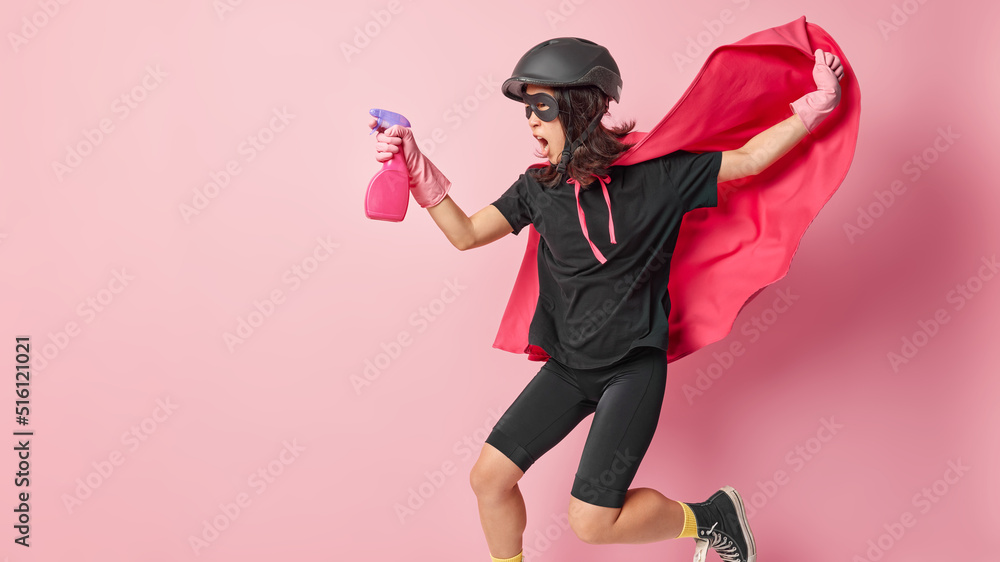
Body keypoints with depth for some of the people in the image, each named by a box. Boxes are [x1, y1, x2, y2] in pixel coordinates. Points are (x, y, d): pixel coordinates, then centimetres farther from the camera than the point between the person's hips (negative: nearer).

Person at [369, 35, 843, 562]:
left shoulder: (657, 173, -9)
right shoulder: (539, 187, 2)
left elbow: (749, 158, -3)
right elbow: (466, 233, 1)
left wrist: (818, 102, -9)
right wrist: (417, 168, -8)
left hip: (635, 366, -5)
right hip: (569, 365, 5)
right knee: (488, 478, 2)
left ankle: (710, 516, 15)